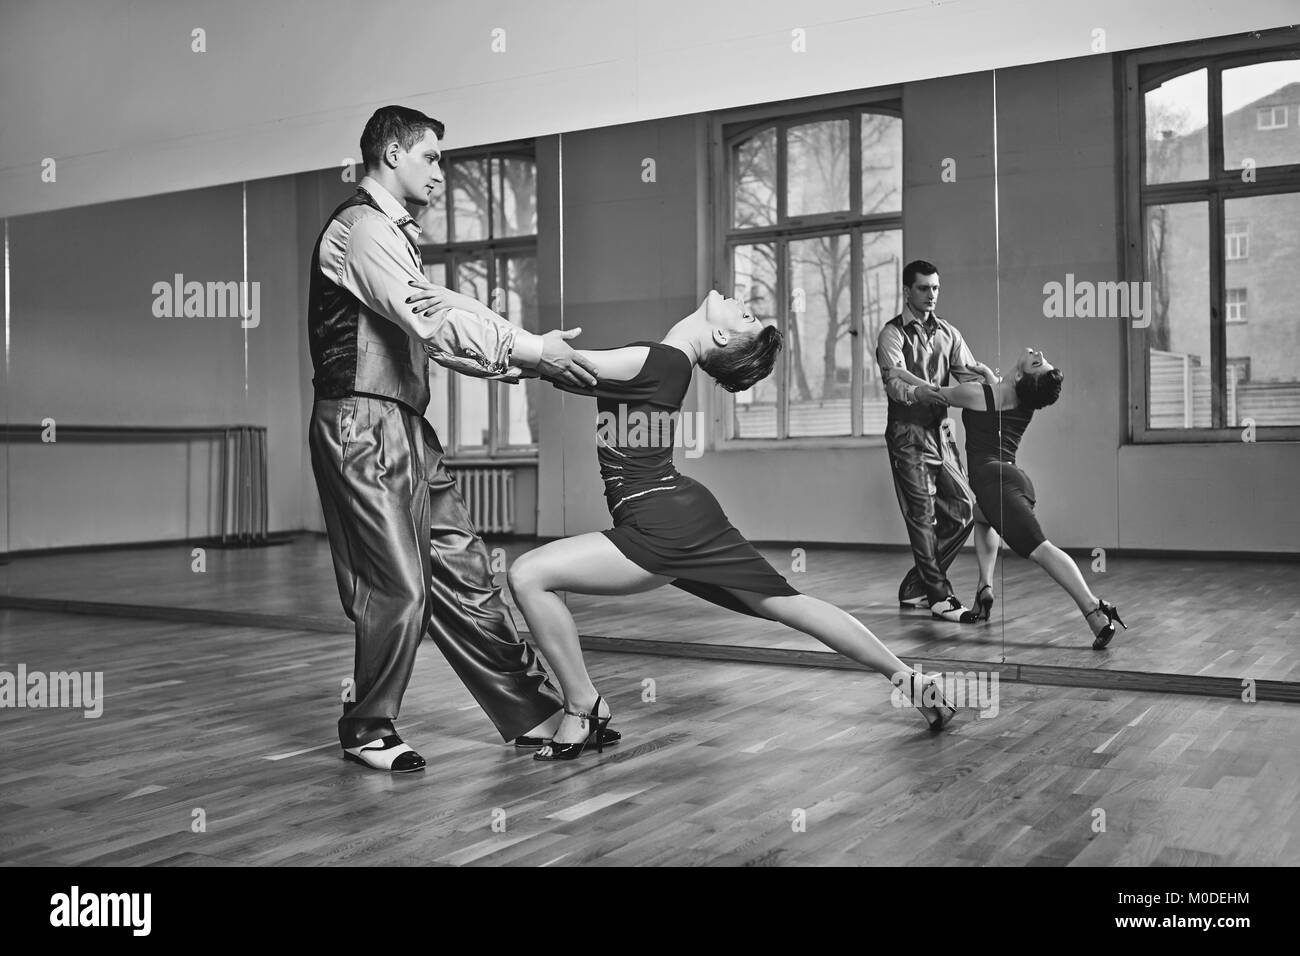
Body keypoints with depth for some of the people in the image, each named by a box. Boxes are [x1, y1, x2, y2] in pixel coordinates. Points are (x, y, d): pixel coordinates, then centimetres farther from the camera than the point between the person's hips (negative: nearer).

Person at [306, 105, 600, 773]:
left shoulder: (393, 234, 23)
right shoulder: (360, 228, -10)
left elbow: (436, 325, 18)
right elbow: (433, 319, -21)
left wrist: (525, 361, 8)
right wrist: (528, 348, -19)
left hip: (406, 429, 10)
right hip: (364, 425, -10)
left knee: (459, 570, 10)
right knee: (397, 585, -5)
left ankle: (531, 709, 16)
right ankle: (369, 731, 14)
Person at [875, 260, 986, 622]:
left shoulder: (948, 333, 13)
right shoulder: (892, 334, -5)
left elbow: (970, 375, 3)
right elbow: (897, 386, -18)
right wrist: (941, 394, -33)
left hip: (940, 430, 6)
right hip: (909, 432, -6)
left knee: (962, 509, 4)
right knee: (923, 515, -5)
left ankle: (917, 584, 16)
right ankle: (939, 595, 0)